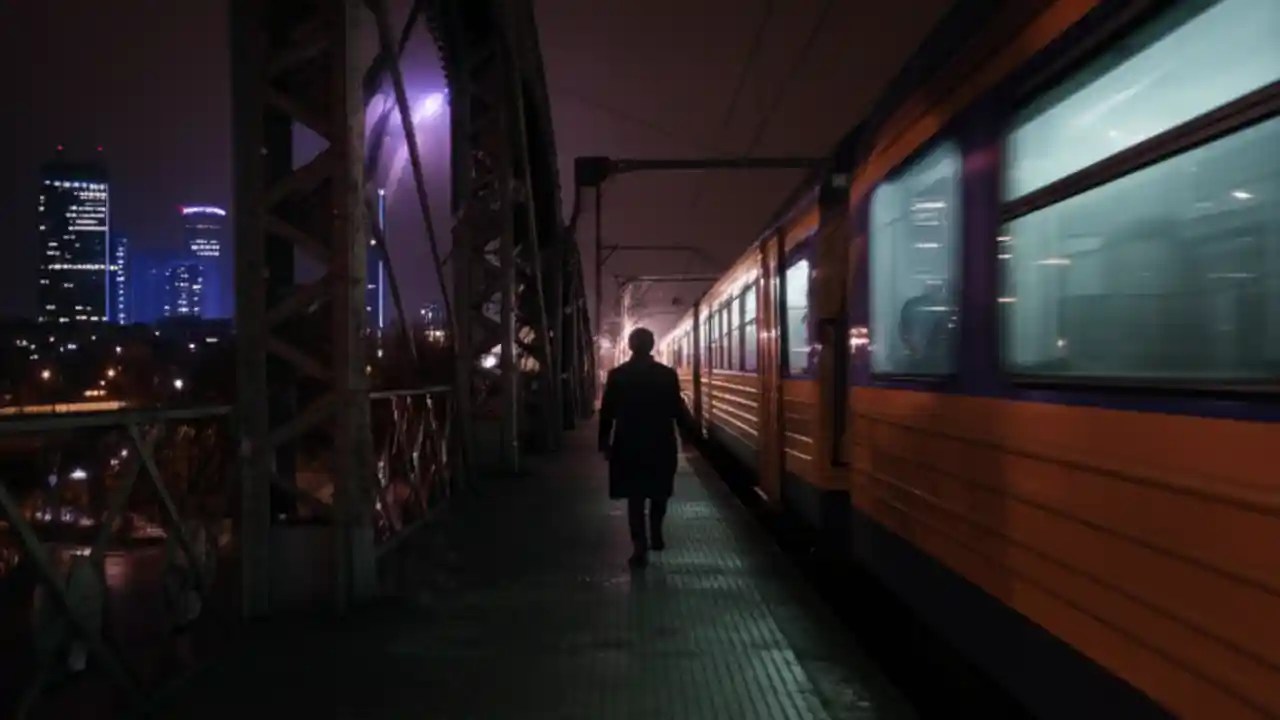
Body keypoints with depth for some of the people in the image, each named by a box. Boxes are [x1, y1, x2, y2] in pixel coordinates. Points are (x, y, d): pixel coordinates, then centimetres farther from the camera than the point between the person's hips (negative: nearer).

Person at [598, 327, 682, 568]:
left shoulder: (617, 375, -5)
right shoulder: (667, 374, -6)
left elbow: (607, 412, -3)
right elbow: (677, 411, -4)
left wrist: (604, 443, 4)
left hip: (629, 444, -1)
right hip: (660, 443, 1)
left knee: (635, 496, 3)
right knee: (659, 492, 20)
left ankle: (641, 546, -5)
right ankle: (656, 536, 27)